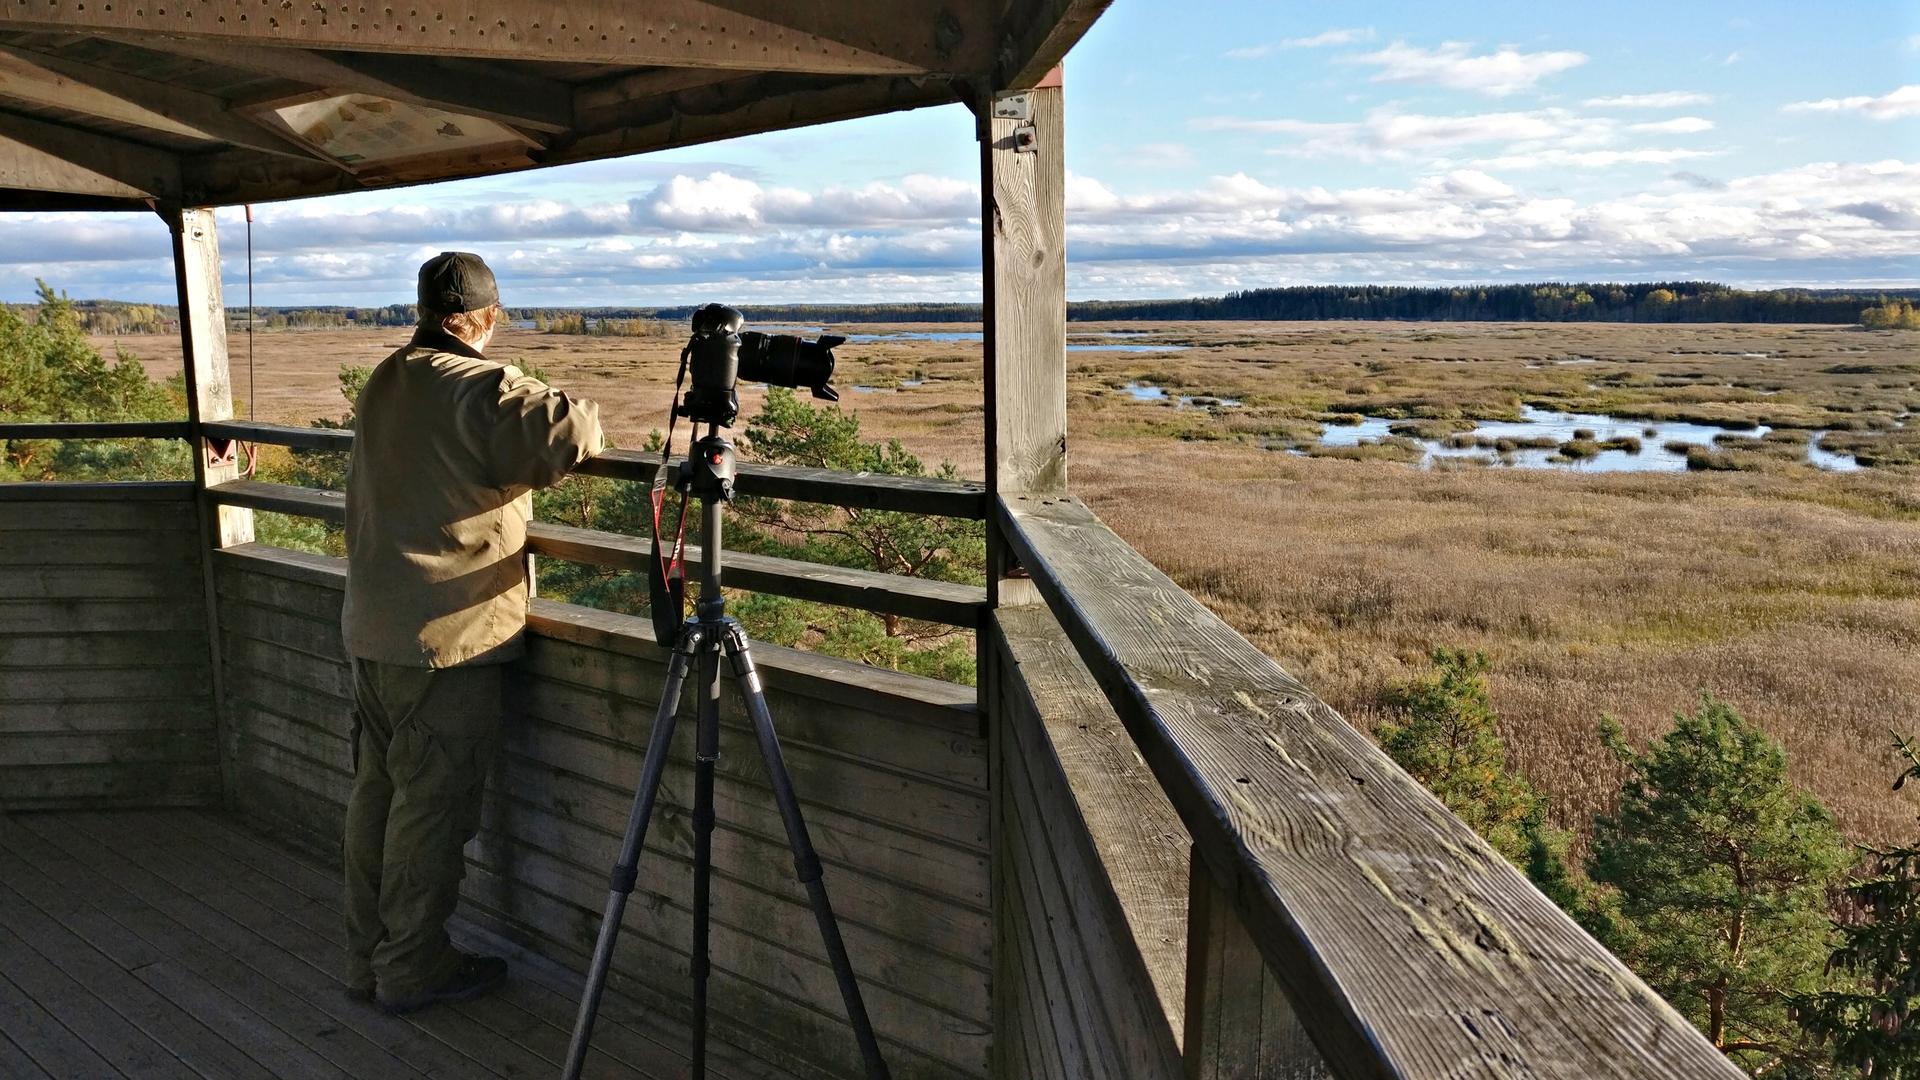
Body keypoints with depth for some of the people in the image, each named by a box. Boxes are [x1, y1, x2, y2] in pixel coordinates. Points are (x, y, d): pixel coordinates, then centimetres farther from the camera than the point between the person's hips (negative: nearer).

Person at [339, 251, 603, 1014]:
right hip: (448, 638, -9)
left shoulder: (381, 386, 12)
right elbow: (568, 435, -28)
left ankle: (367, 957, 26)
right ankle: (412, 970, 12)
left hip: (373, 630, 9)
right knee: (431, 807, 1)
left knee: (377, 793, 15)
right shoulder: (478, 389, -16)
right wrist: (583, 416, -5)